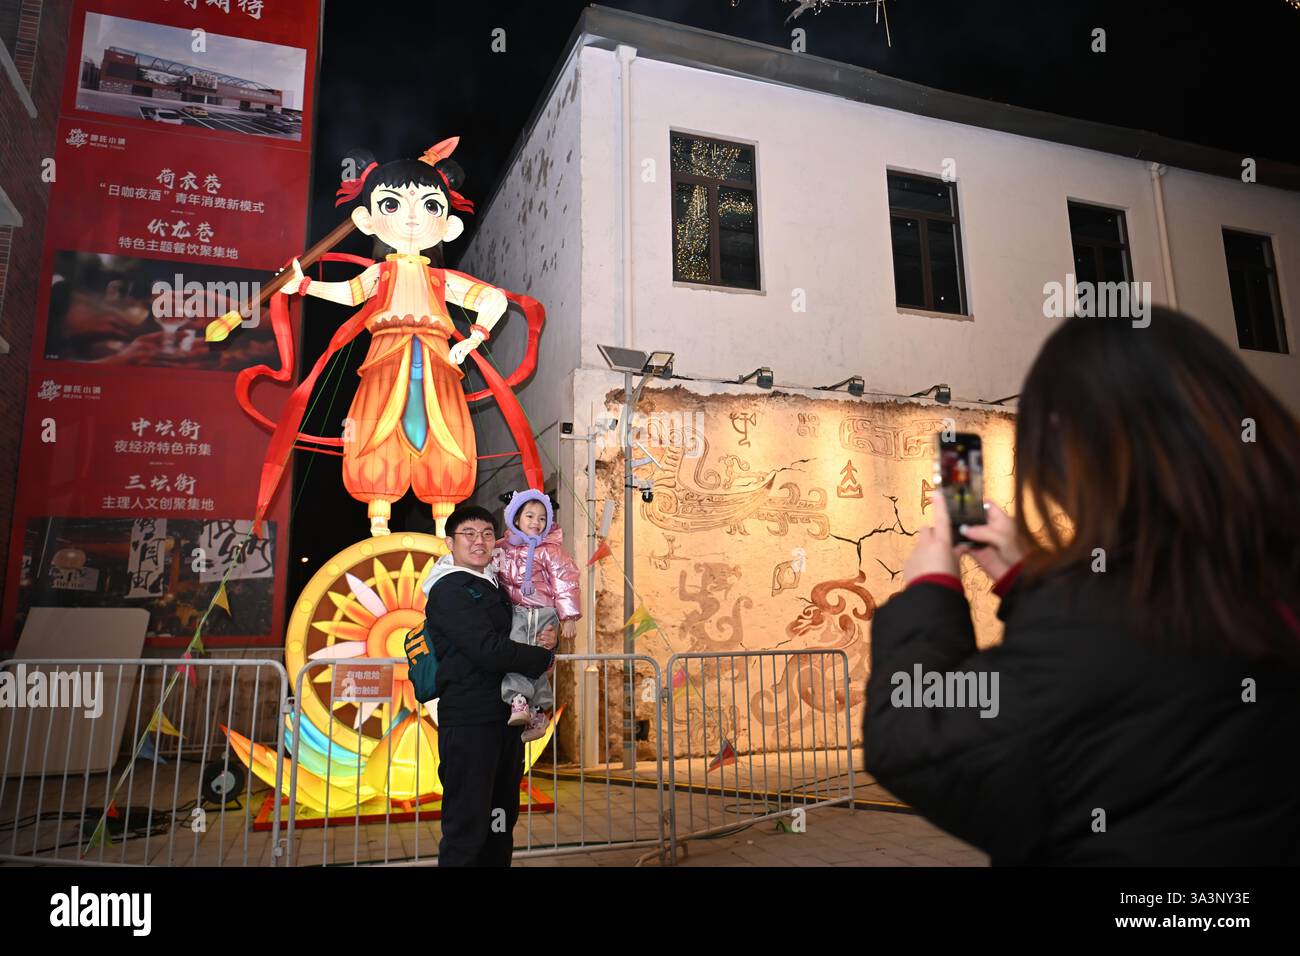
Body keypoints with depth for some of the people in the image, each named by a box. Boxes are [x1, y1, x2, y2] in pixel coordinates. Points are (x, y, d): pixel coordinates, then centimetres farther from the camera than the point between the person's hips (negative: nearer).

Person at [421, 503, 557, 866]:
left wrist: (548, 638, -1)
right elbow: (488, 650, -20)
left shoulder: (495, 587, 15)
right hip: (469, 721, -8)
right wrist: (543, 658, -8)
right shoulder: (448, 590, -10)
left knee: (500, 823, 16)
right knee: (466, 830, -3)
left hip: (506, 718, 8)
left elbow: (530, 626, 23)